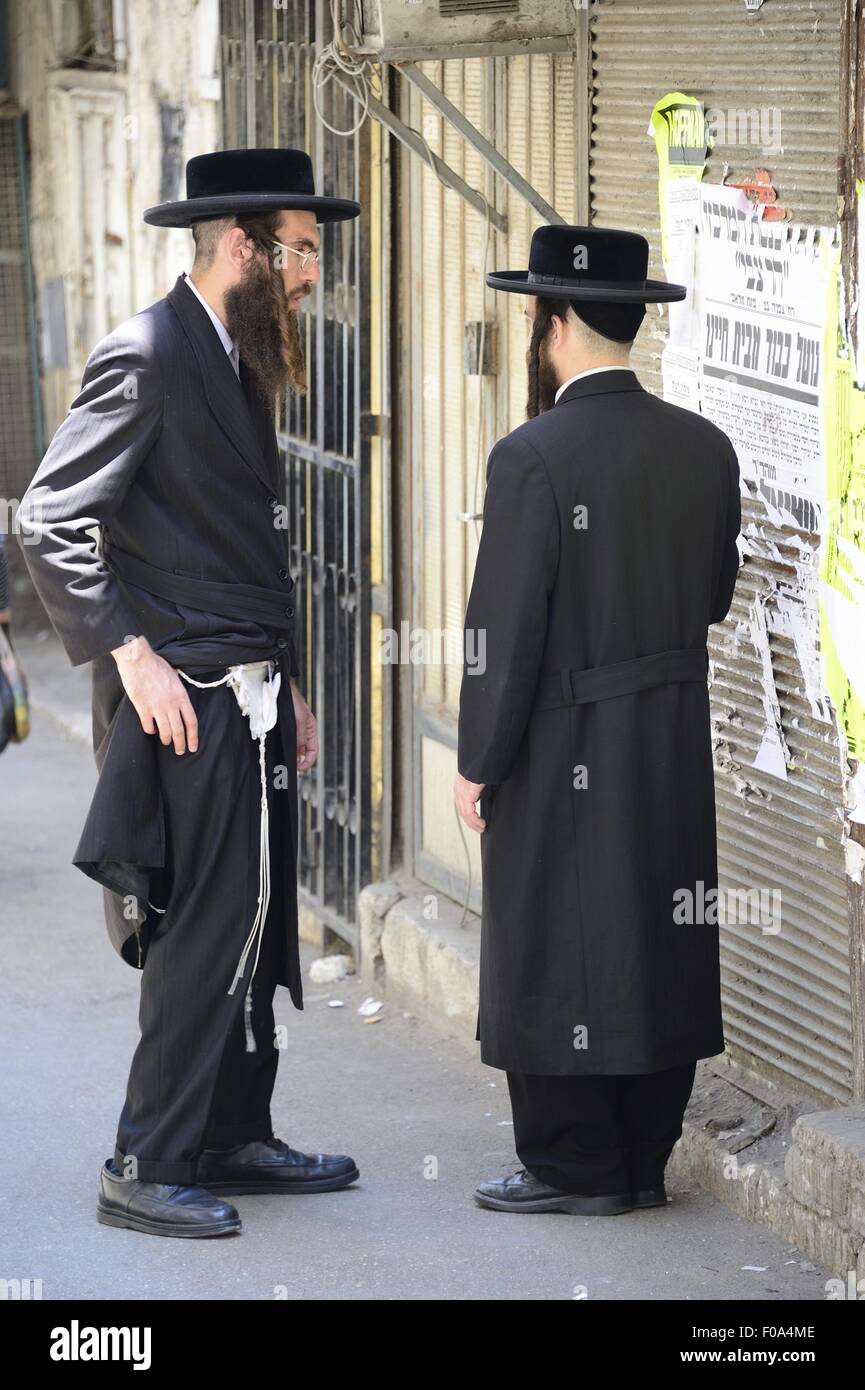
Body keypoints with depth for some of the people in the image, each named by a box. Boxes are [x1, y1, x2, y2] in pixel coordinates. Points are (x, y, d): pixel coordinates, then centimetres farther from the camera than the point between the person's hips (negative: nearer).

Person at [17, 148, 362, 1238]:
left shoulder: (238, 361, 16)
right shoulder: (146, 355, -13)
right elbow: (49, 521, -18)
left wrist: (285, 686, 18)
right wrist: (132, 653, -22)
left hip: (250, 701, 9)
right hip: (188, 699, -9)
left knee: (255, 932, 13)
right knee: (204, 936, -7)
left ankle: (233, 1138, 23)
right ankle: (149, 1169, 0)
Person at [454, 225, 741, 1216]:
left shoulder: (534, 457, -15)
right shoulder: (705, 448, 3)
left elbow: (506, 629, -14)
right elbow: (717, 600, 9)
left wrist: (478, 763, -7)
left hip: (565, 759, -6)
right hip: (678, 756, 6)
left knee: (554, 954, 4)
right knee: (660, 947, 12)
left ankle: (573, 1167, 9)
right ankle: (641, 1161, 20)